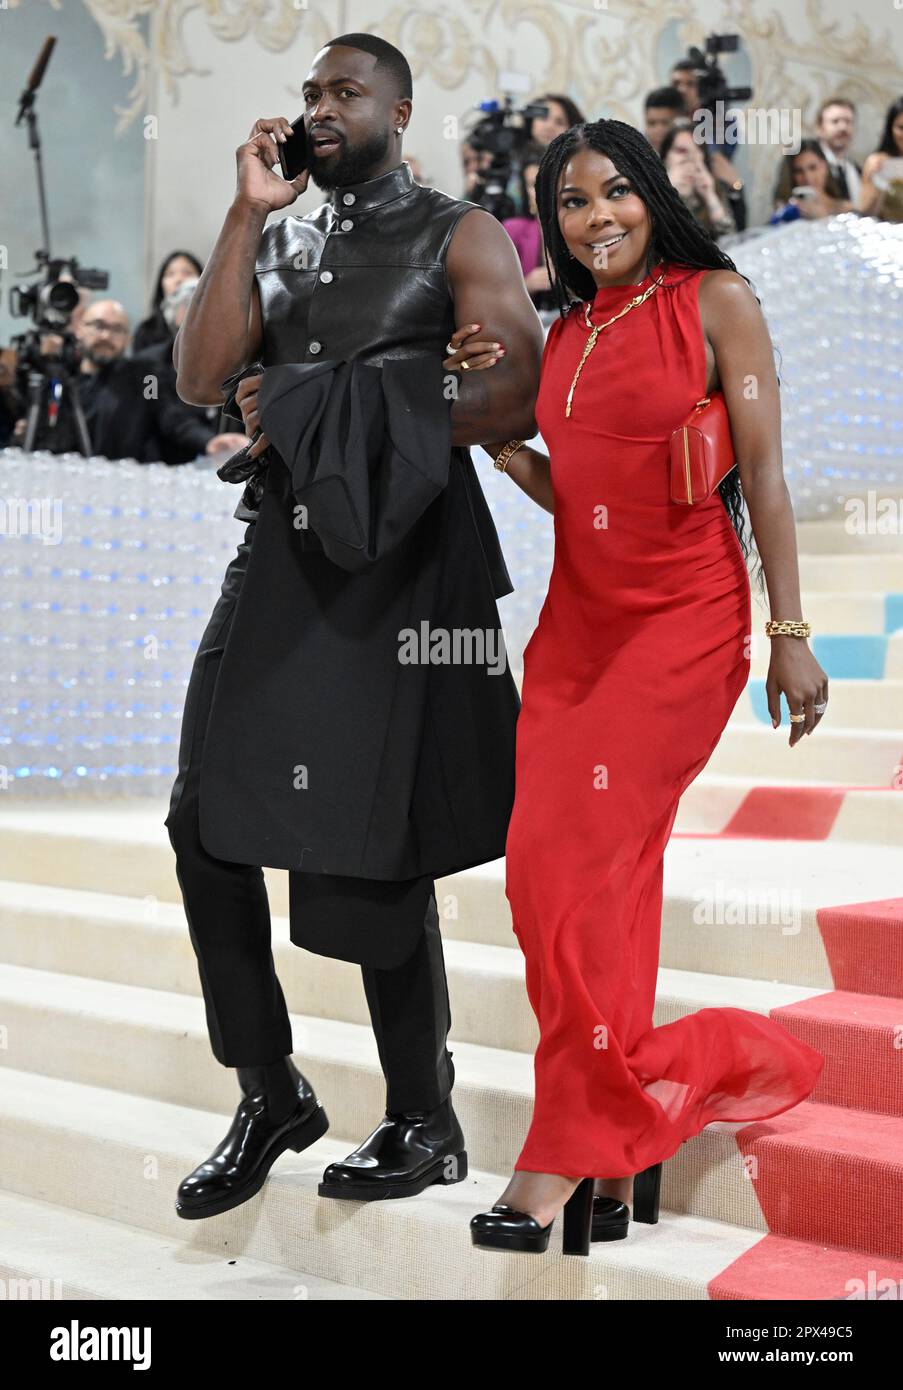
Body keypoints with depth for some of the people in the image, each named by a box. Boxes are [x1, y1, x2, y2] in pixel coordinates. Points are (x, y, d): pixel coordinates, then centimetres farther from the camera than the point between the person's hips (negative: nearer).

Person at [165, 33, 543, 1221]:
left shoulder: (459, 236, 1)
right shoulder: (282, 240, 17)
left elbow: (524, 393, -11)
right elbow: (201, 380, 3)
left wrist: (344, 431, -12)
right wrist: (248, 211, -1)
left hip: (397, 560, -6)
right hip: (282, 554, 6)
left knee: (371, 849, -3)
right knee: (208, 826, 3)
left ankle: (424, 1127, 15)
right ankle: (270, 1095, 20)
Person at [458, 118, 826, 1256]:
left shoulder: (715, 300, 0)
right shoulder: (565, 332, 16)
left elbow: (764, 474, -5)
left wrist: (790, 632, -11)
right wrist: (506, 449, 1)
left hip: (684, 618, -5)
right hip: (576, 618, 6)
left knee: (572, 860, -16)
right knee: (609, 876, 2)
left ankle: (573, 1147, -7)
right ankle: (621, 1156, 9)